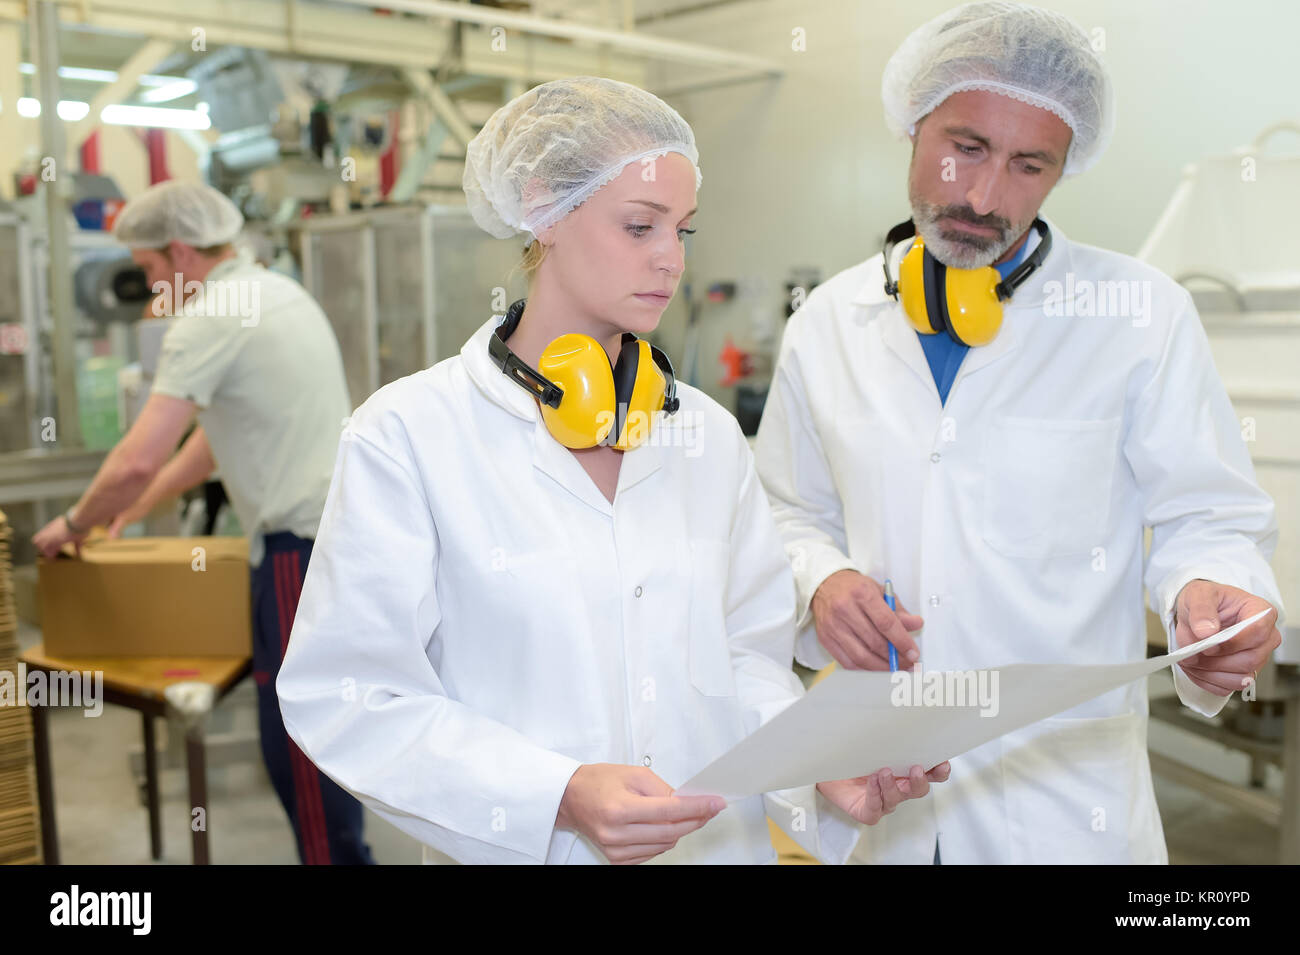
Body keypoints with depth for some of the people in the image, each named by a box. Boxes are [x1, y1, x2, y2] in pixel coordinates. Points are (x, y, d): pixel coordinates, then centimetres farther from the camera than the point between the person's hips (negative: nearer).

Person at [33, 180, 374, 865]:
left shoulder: (208, 321, -13)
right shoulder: (276, 291, 17)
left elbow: (137, 460, -18)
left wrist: (76, 525, 1)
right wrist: (139, 507, 25)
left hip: (302, 544, -10)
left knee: (296, 736, -1)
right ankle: (341, 848, 29)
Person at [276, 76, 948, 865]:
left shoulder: (708, 434, 2)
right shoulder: (409, 435, -13)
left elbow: (747, 653, 4)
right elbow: (346, 693, -15)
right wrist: (555, 798, -25)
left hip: (722, 841, 5)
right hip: (526, 846, -4)